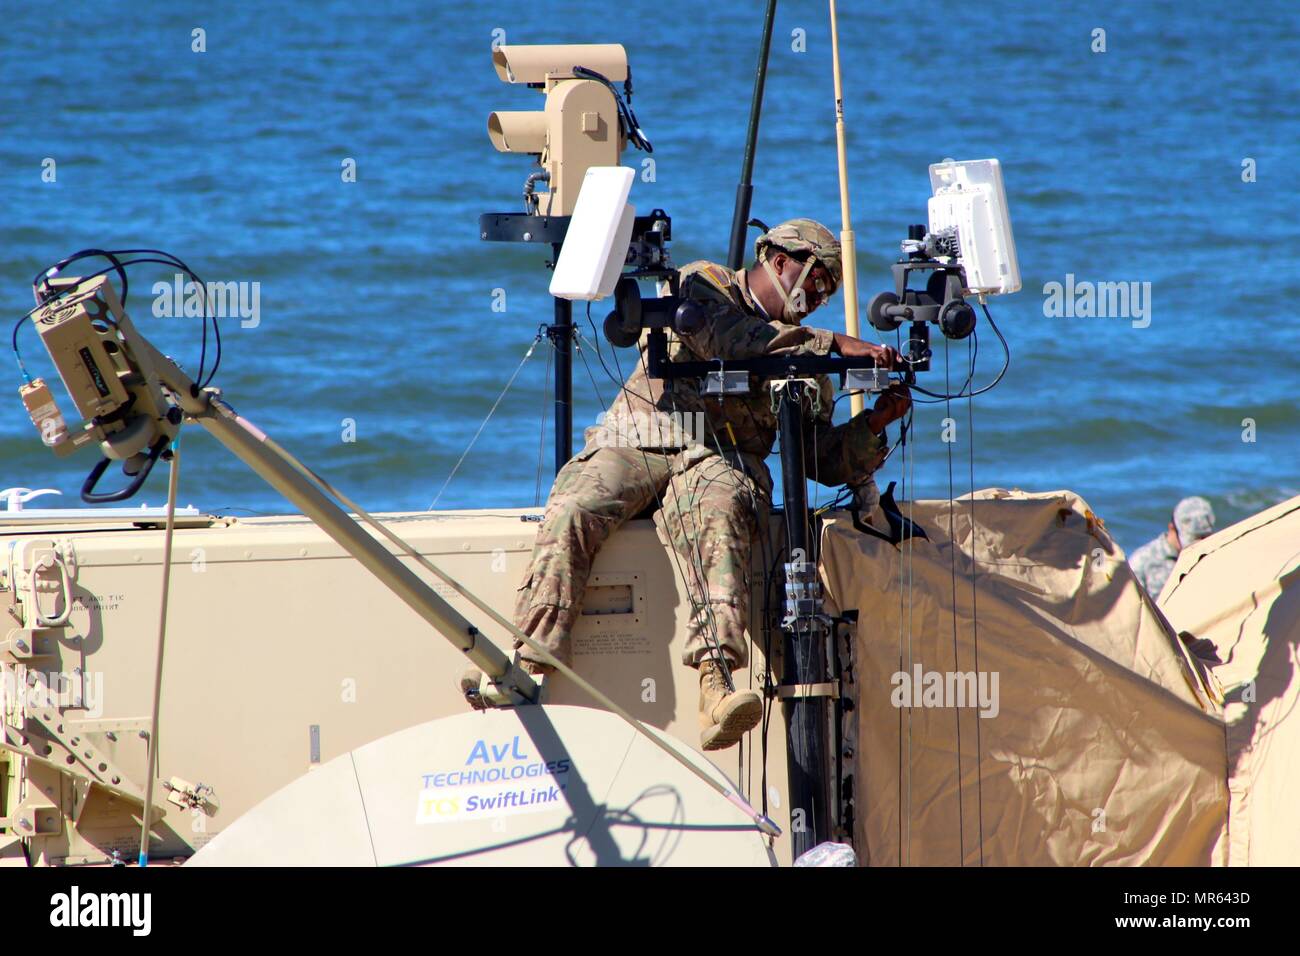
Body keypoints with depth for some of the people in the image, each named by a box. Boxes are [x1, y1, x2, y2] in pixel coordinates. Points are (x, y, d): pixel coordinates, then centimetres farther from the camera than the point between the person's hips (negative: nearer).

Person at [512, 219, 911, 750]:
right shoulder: (703, 285, 13)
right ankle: (528, 675, -40)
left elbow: (823, 459, 19)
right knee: (573, 511, -32)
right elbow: (729, 338, -9)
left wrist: (874, 422, 1)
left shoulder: (806, 360, 26)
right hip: (634, 445, -1)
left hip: (719, 460, 1)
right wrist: (834, 345, -11)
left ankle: (717, 688, -56)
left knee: (716, 512, -36)